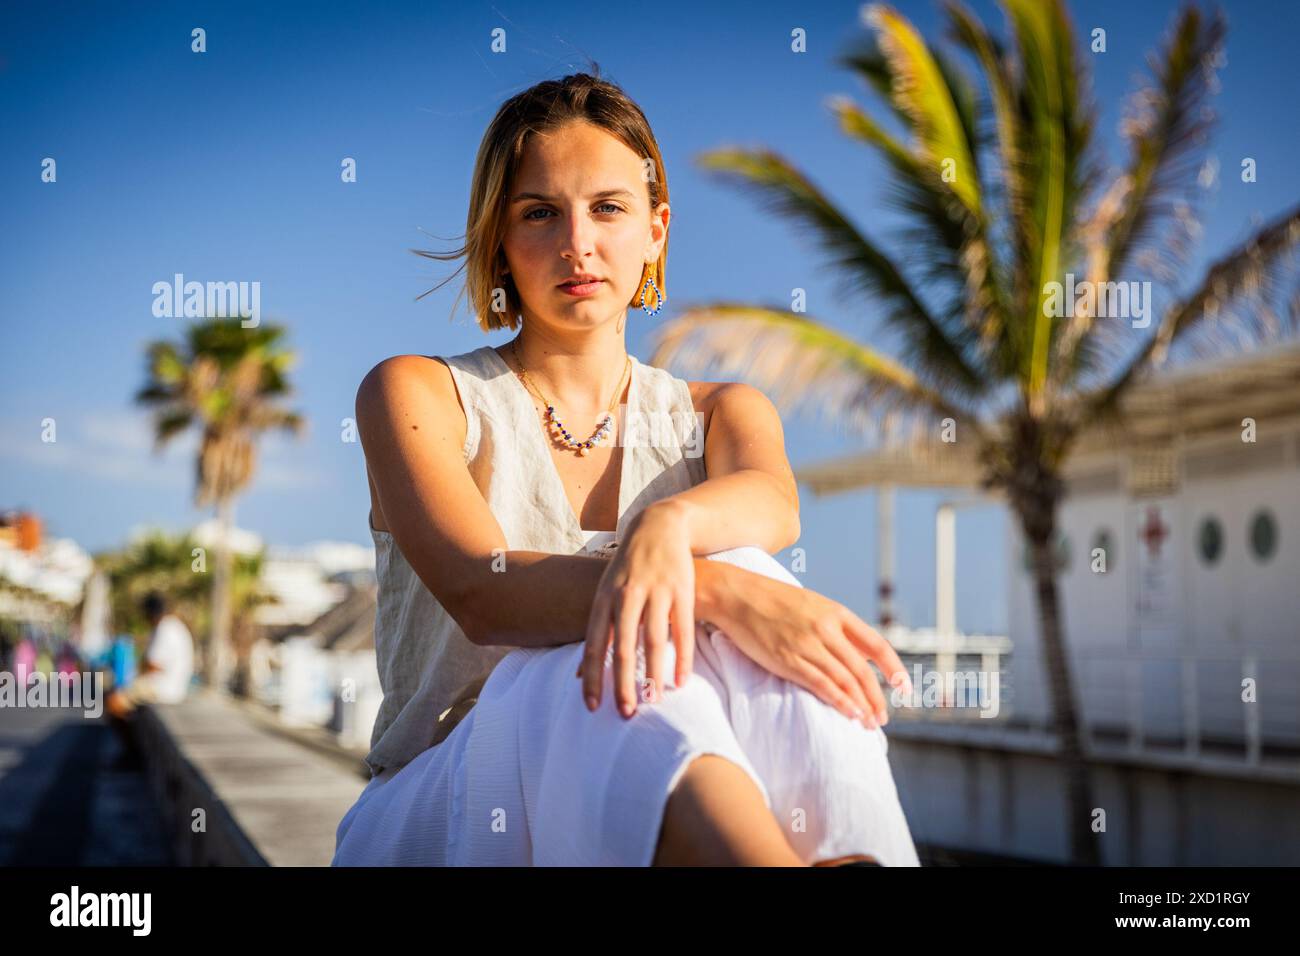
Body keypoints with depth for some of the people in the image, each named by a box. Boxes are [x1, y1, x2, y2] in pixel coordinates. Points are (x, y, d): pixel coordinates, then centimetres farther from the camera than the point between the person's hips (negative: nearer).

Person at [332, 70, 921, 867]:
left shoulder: (718, 413, 14)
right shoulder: (415, 394, 3)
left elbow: (774, 503, -12)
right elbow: (479, 595, -17)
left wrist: (668, 526, -38)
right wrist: (723, 590, -34)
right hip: (437, 812, -2)